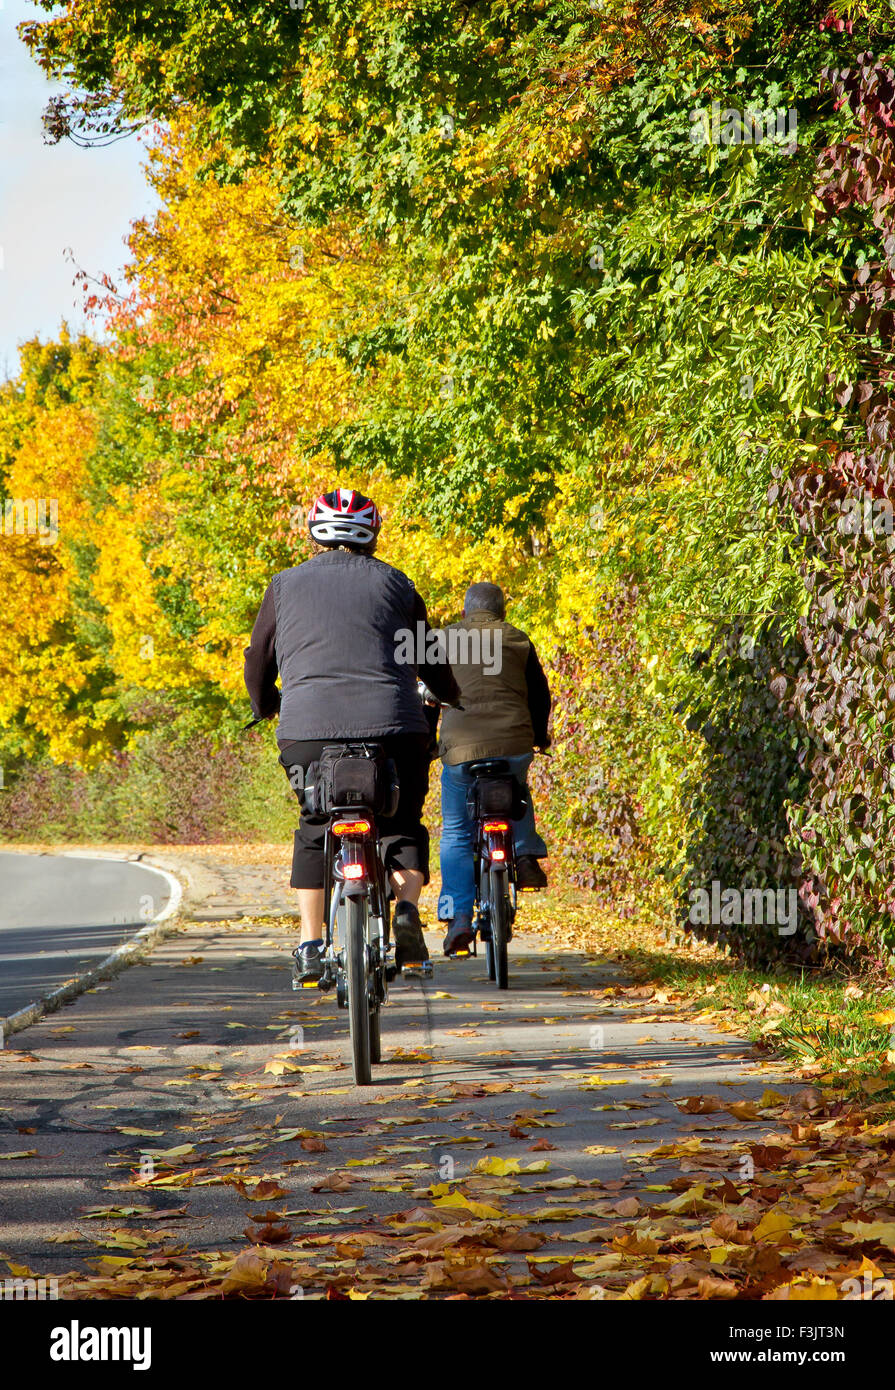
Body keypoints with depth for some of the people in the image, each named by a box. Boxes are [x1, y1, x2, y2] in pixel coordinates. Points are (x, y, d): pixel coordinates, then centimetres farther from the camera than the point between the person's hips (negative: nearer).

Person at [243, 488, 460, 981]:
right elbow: (429, 654, 22)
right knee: (402, 824, 16)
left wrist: (264, 706, 43)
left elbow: (258, 660, 22)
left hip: (308, 729, 1)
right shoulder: (394, 583, 14)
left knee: (314, 830, 17)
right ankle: (407, 906, -10)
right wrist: (450, 697, 42)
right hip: (392, 727, -1)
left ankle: (309, 945, 9)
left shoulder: (285, 585, 14)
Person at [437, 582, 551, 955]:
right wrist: (540, 737, 34)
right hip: (514, 742, 1)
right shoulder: (517, 640, 14)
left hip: (461, 746, -1)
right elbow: (540, 694, 18)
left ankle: (458, 917, -4)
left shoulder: (445, 640, 11)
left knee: (456, 834, 7)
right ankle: (525, 852, 12)